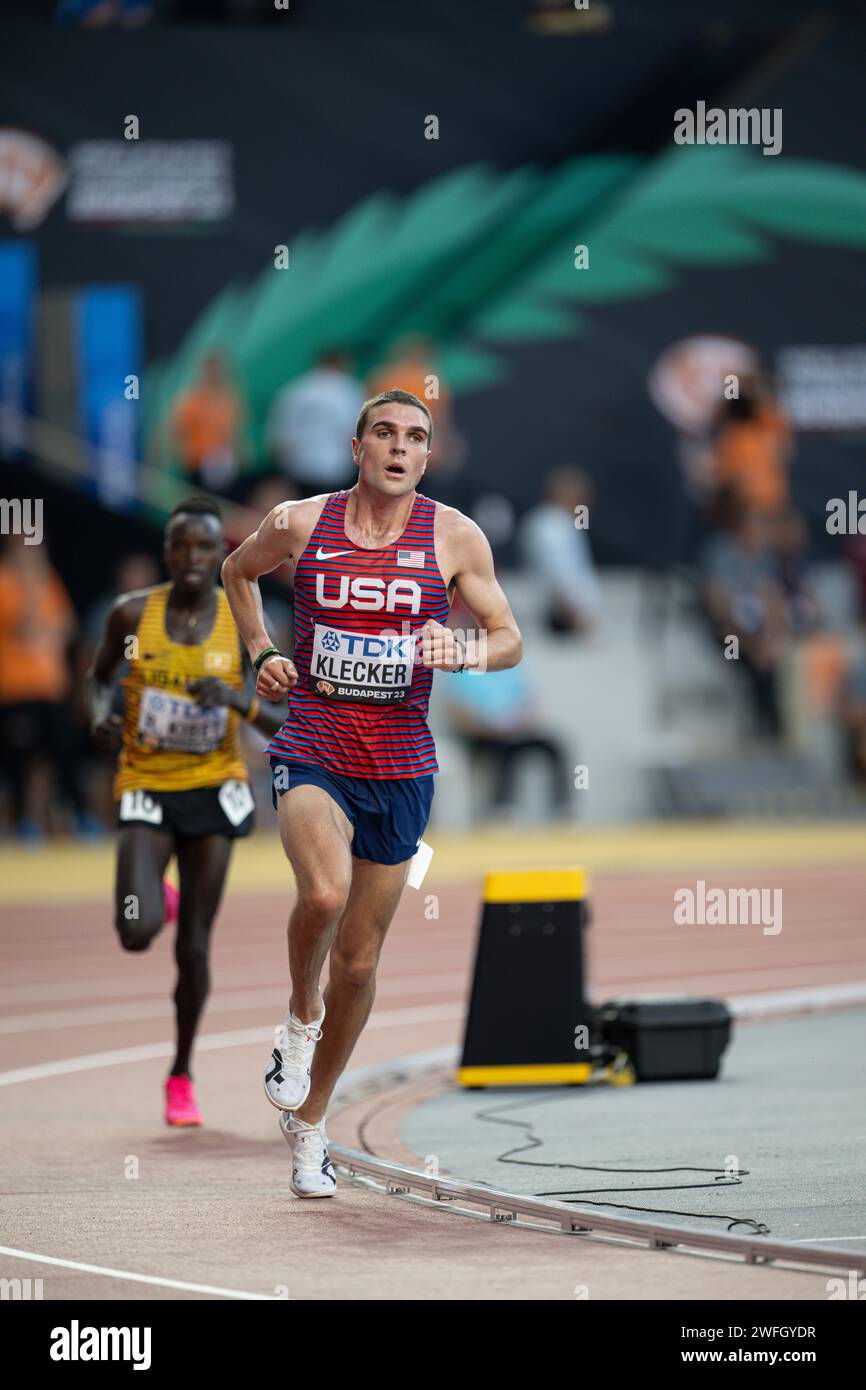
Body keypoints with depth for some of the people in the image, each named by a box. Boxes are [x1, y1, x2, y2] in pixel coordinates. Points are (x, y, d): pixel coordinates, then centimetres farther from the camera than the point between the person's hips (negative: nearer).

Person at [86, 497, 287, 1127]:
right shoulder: (133, 614, -5)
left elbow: (284, 725, -4)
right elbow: (98, 677, 13)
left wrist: (236, 699, -24)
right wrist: (99, 717, -9)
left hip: (213, 787, 0)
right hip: (145, 789, 0)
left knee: (193, 949, 0)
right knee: (136, 933, -19)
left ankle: (182, 1075, 20)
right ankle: (158, 903, 21)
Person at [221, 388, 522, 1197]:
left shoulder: (454, 537, -2)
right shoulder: (300, 525, -1)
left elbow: (510, 637, 5)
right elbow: (238, 572, 20)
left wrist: (469, 653, -17)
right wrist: (260, 654, 7)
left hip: (401, 769, 2)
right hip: (312, 755, -2)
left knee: (358, 961, 10)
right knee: (324, 893, -32)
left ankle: (309, 1123, 28)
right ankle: (300, 1015, 0)